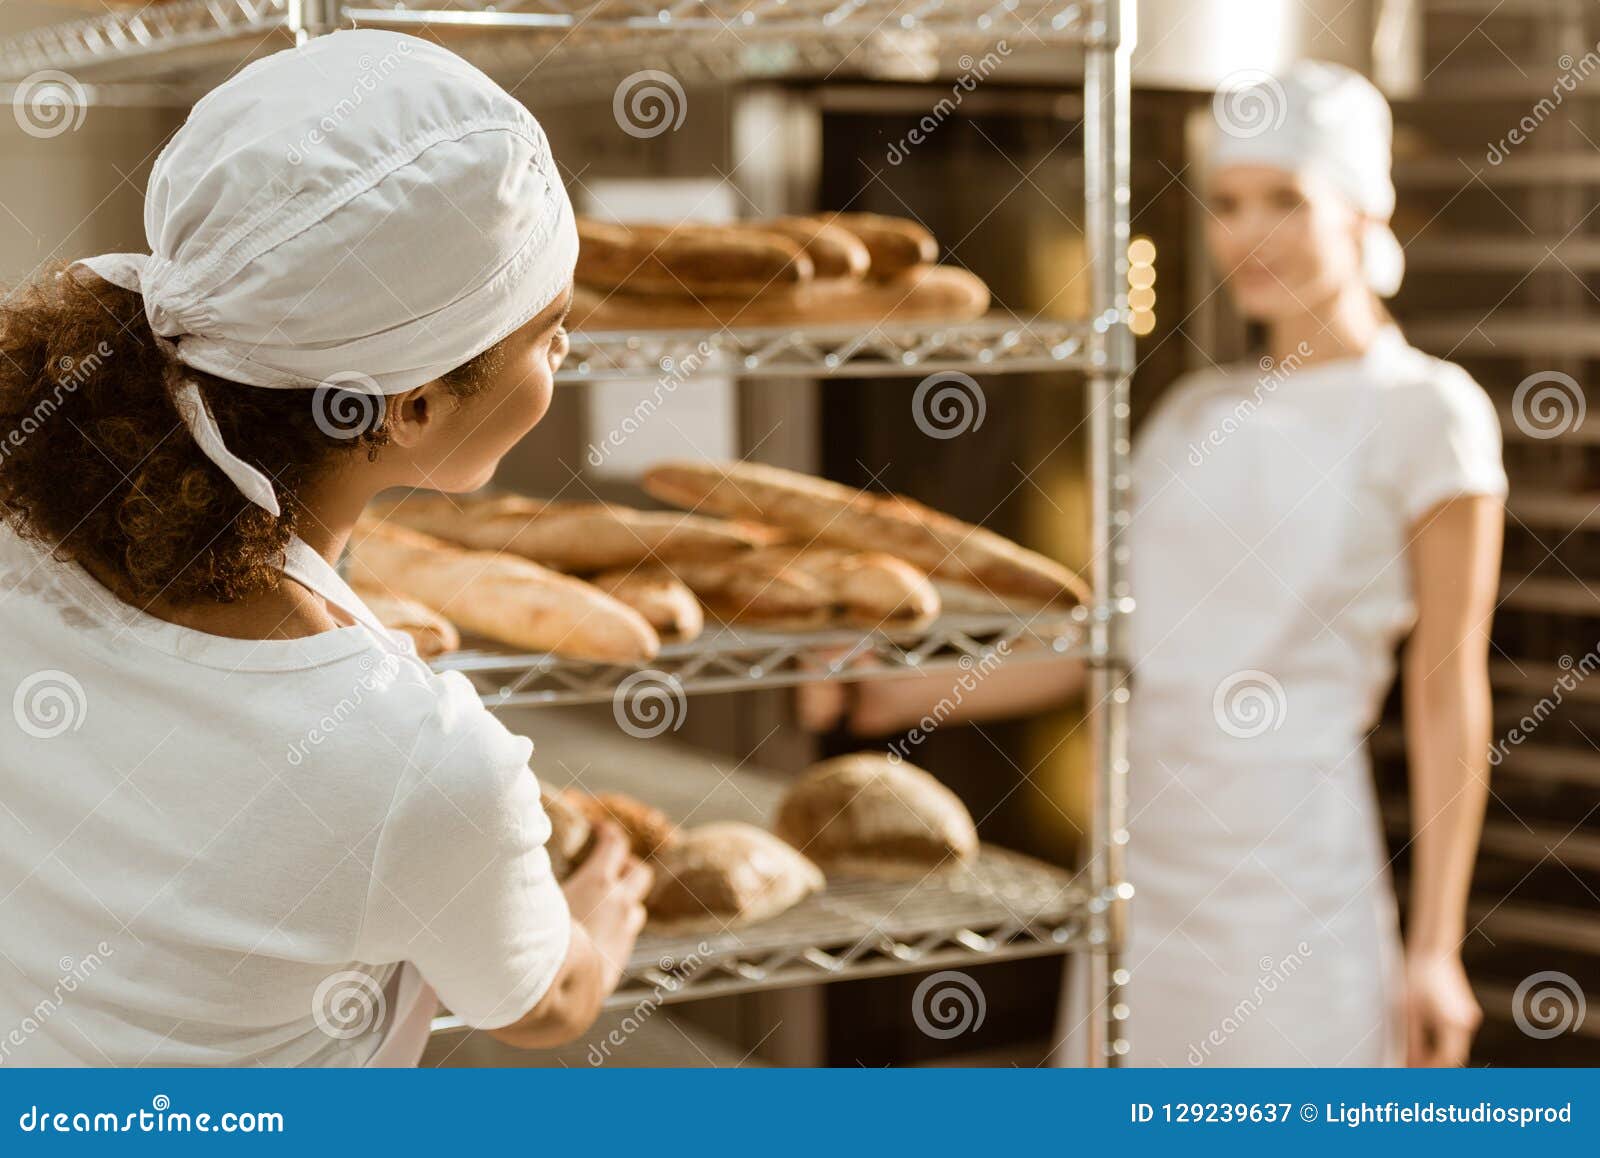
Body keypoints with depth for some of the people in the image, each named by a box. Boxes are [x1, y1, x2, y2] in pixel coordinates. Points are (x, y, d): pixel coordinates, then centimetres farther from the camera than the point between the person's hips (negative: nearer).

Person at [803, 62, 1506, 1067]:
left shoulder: (1422, 410, -3)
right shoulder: (1194, 413, 13)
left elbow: (1447, 694, -5)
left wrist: (1435, 947, -7)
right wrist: (896, 696, 10)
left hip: (1289, 866, -5)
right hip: (1147, 860, 6)